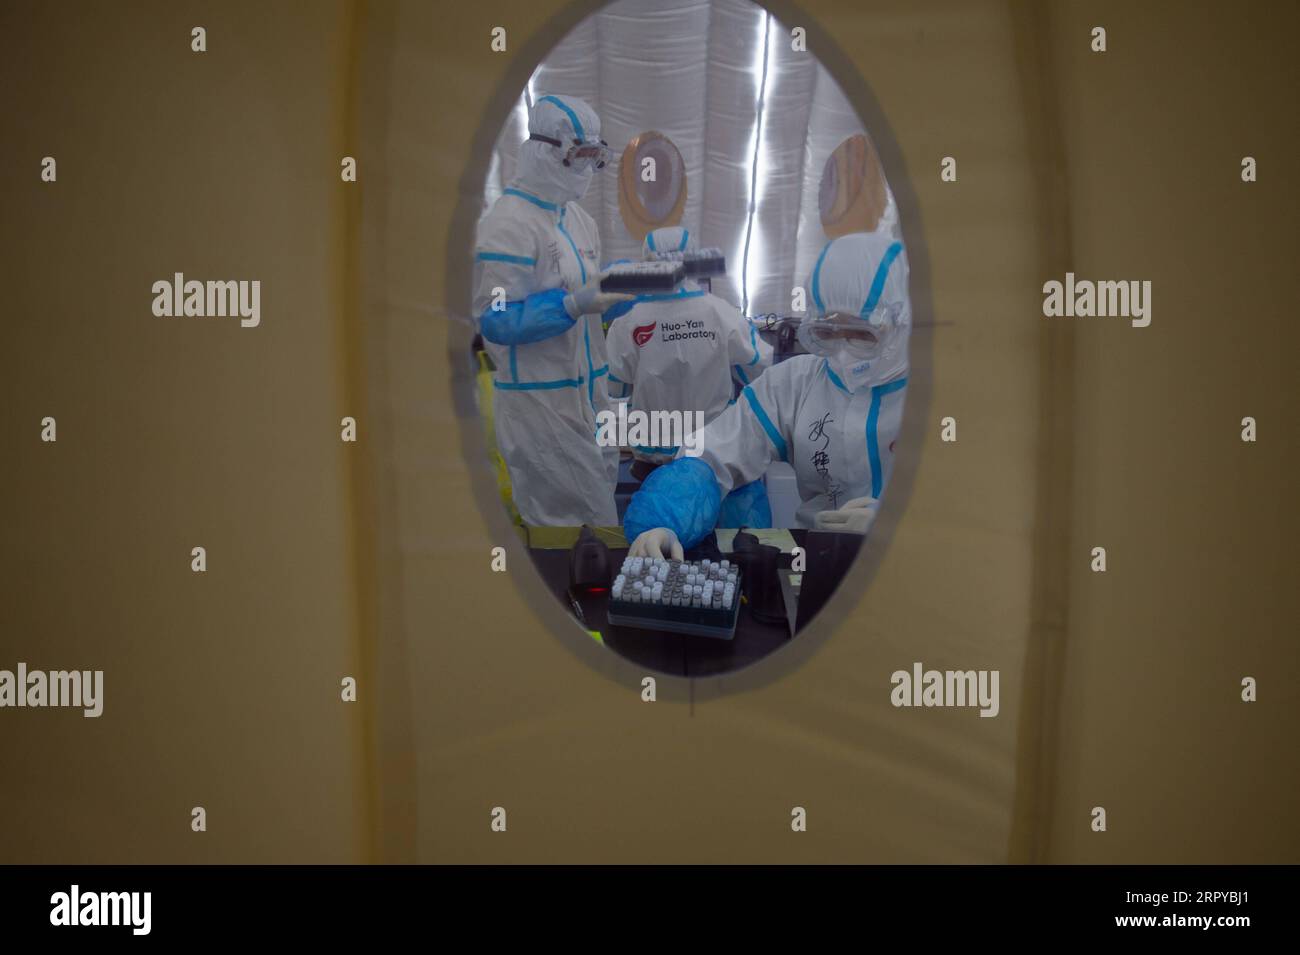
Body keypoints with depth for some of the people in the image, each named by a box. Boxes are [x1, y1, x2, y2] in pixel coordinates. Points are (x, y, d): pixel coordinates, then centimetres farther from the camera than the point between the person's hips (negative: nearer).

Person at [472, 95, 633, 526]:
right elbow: (496, 321, -20)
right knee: (576, 518, -6)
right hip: (541, 405, -9)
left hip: (588, 392, 9)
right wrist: (575, 304, -29)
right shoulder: (507, 224, -15)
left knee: (601, 500, 15)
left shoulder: (577, 217, 14)